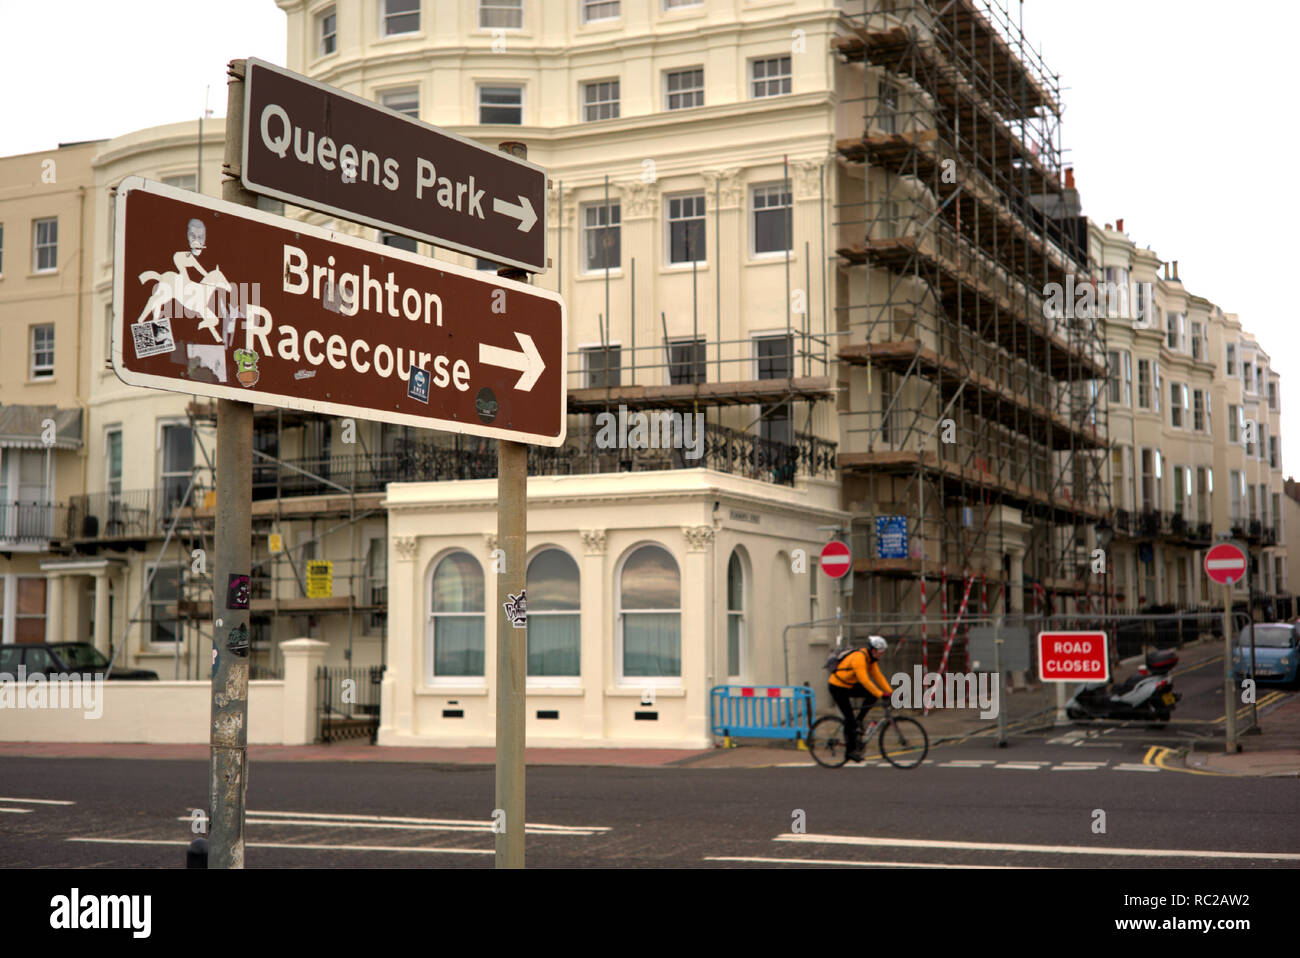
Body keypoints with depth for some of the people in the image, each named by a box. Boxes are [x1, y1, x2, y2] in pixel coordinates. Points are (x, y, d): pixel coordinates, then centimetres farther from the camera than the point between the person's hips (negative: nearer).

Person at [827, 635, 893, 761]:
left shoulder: (871, 658, 1)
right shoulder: (859, 657, -28)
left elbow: (878, 676, 3)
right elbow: (864, 680, -35)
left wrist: (890, 692, -6)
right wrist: (881, 694, -37)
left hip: (850, 686, 9)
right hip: (838, 687, -9)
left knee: (873, 695, -9)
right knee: (850, 719, -10)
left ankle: (857, 722, 2)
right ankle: (852, 750, 0)